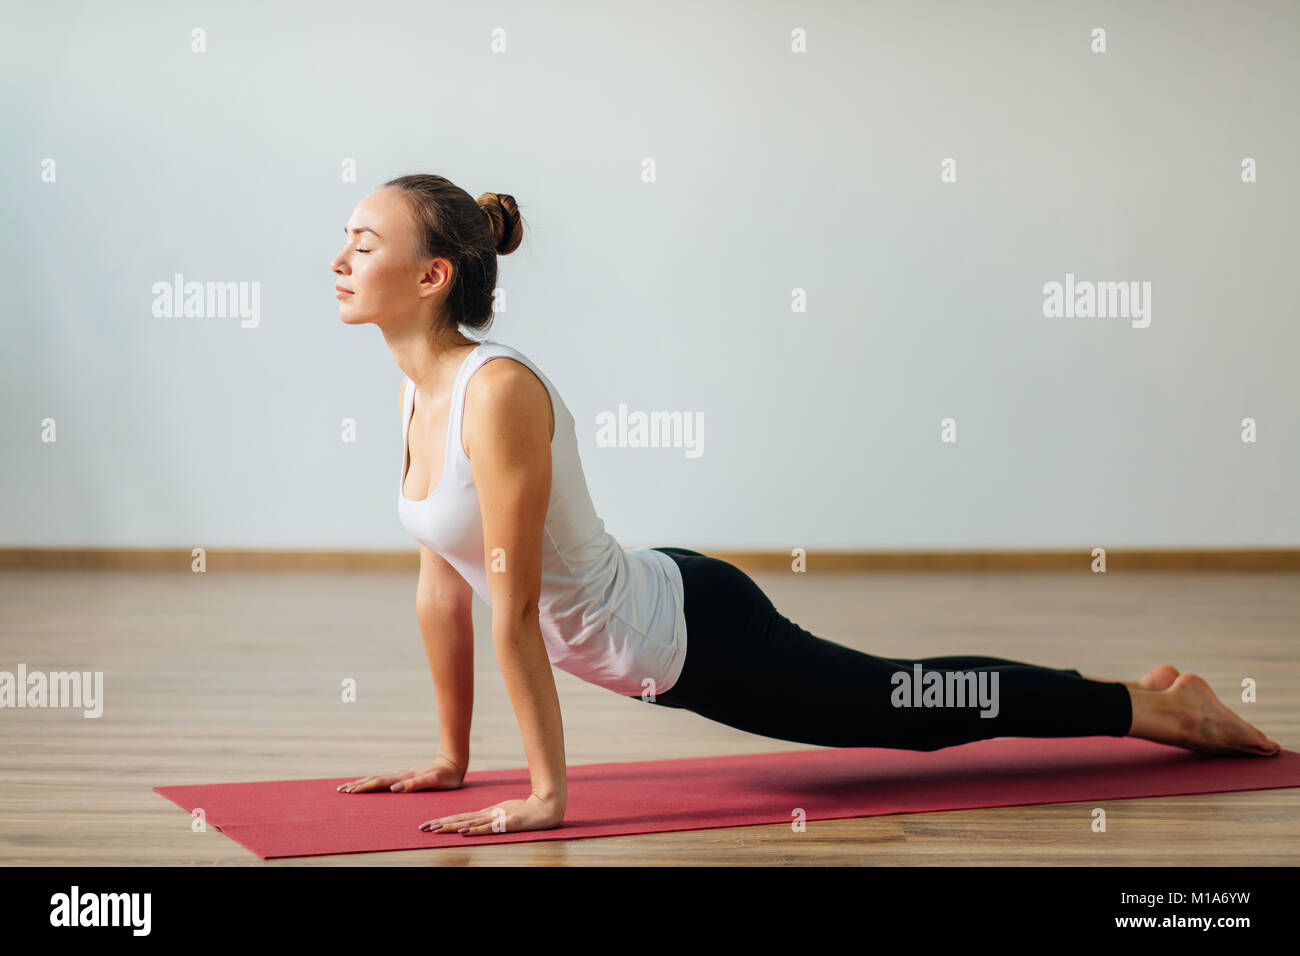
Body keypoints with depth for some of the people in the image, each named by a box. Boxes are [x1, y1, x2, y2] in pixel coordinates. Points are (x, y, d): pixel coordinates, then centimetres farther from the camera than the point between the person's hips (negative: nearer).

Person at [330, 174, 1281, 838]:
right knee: (908, 709, 22)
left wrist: (547, 794, -23)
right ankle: (1152, 703, 40)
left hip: (693, 632, -8)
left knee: (912, 706, 10)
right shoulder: (418, 392, -1)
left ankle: (1154, 704, 29)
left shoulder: (498, 392, -28)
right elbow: (442, 585, 7)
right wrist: (451, 756, 11)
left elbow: (514, 612, -27)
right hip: (654, 640, 8)